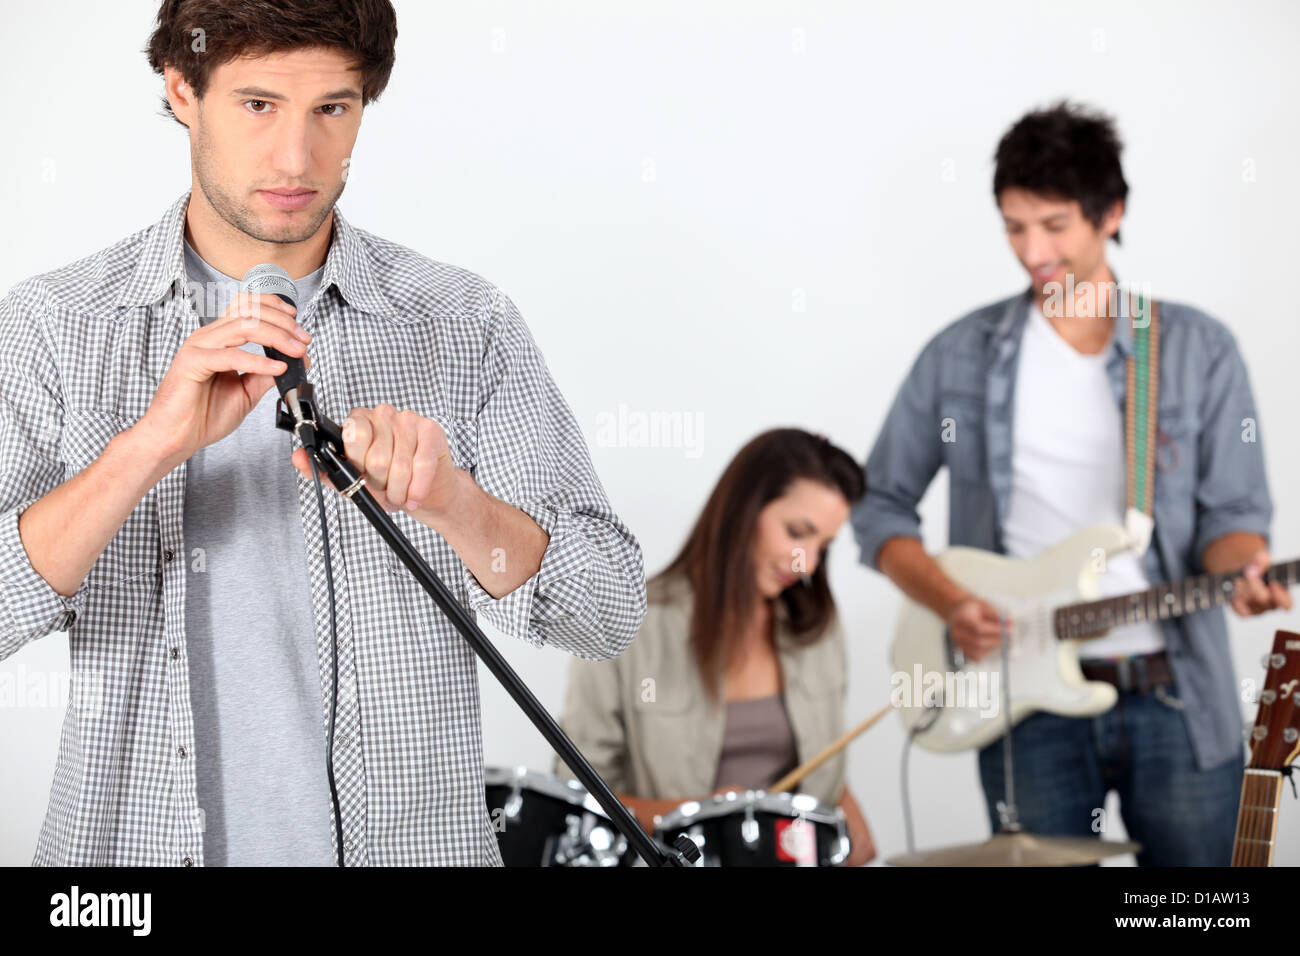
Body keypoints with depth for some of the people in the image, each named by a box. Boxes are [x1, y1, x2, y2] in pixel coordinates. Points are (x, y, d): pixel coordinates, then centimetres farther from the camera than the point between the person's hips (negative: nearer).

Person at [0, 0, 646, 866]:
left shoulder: (463, 325, -3)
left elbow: (610, 612, -8)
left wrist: (453, 502, -26)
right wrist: (148, 447, -28)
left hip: (405, 840, 0)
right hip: (131, 841, 0)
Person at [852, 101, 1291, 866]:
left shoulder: (1199, 351, 3)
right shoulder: (961, 357, 5)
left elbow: (1232, 512, 2)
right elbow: (880, 504, 10)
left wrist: (1242, 568, -21)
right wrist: (950, 602, -6)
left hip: (1178, 699, 0)